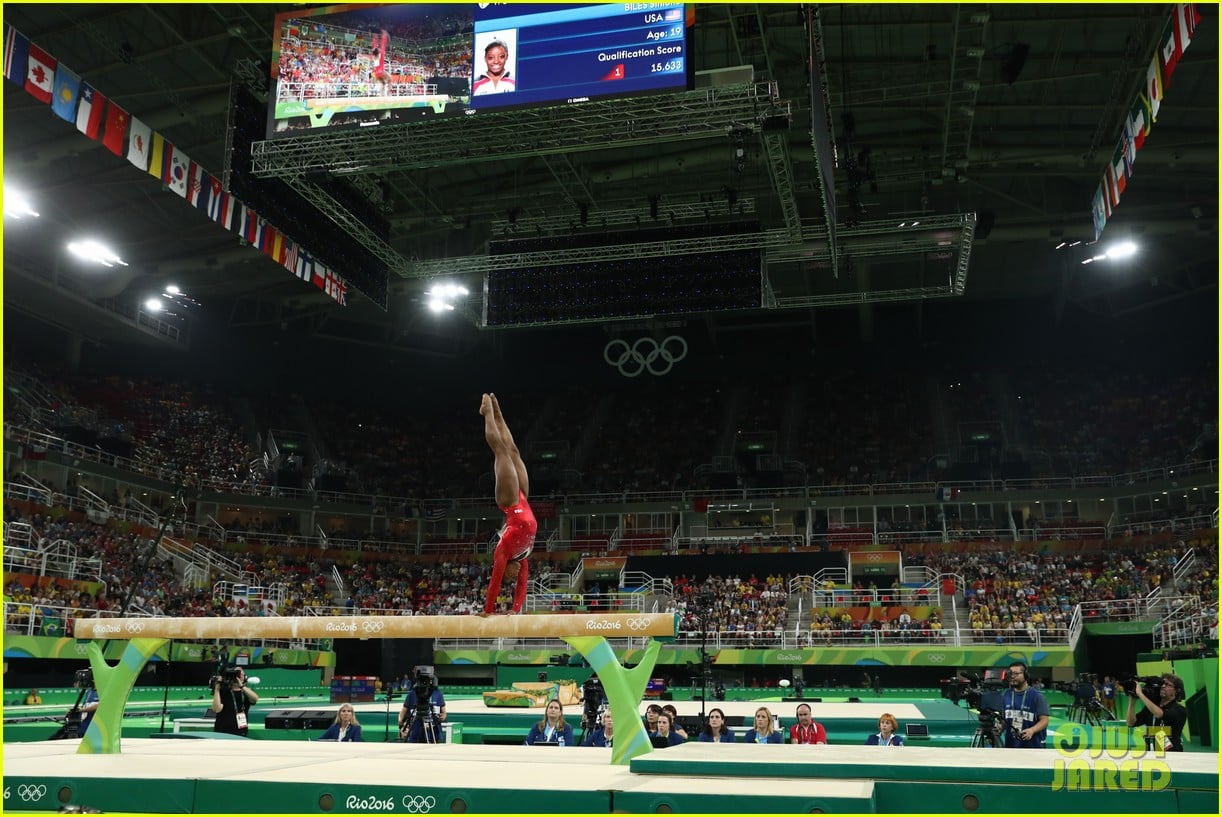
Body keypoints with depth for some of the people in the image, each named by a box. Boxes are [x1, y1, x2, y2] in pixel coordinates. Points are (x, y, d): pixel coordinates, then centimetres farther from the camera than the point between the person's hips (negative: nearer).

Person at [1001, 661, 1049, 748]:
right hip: (1011, 746, 5)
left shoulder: (1037, 696, -6)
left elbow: (1044, 720, -9)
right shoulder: (1005, 695, 8)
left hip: (1033, 747, -5)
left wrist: (1032, 730, -25)